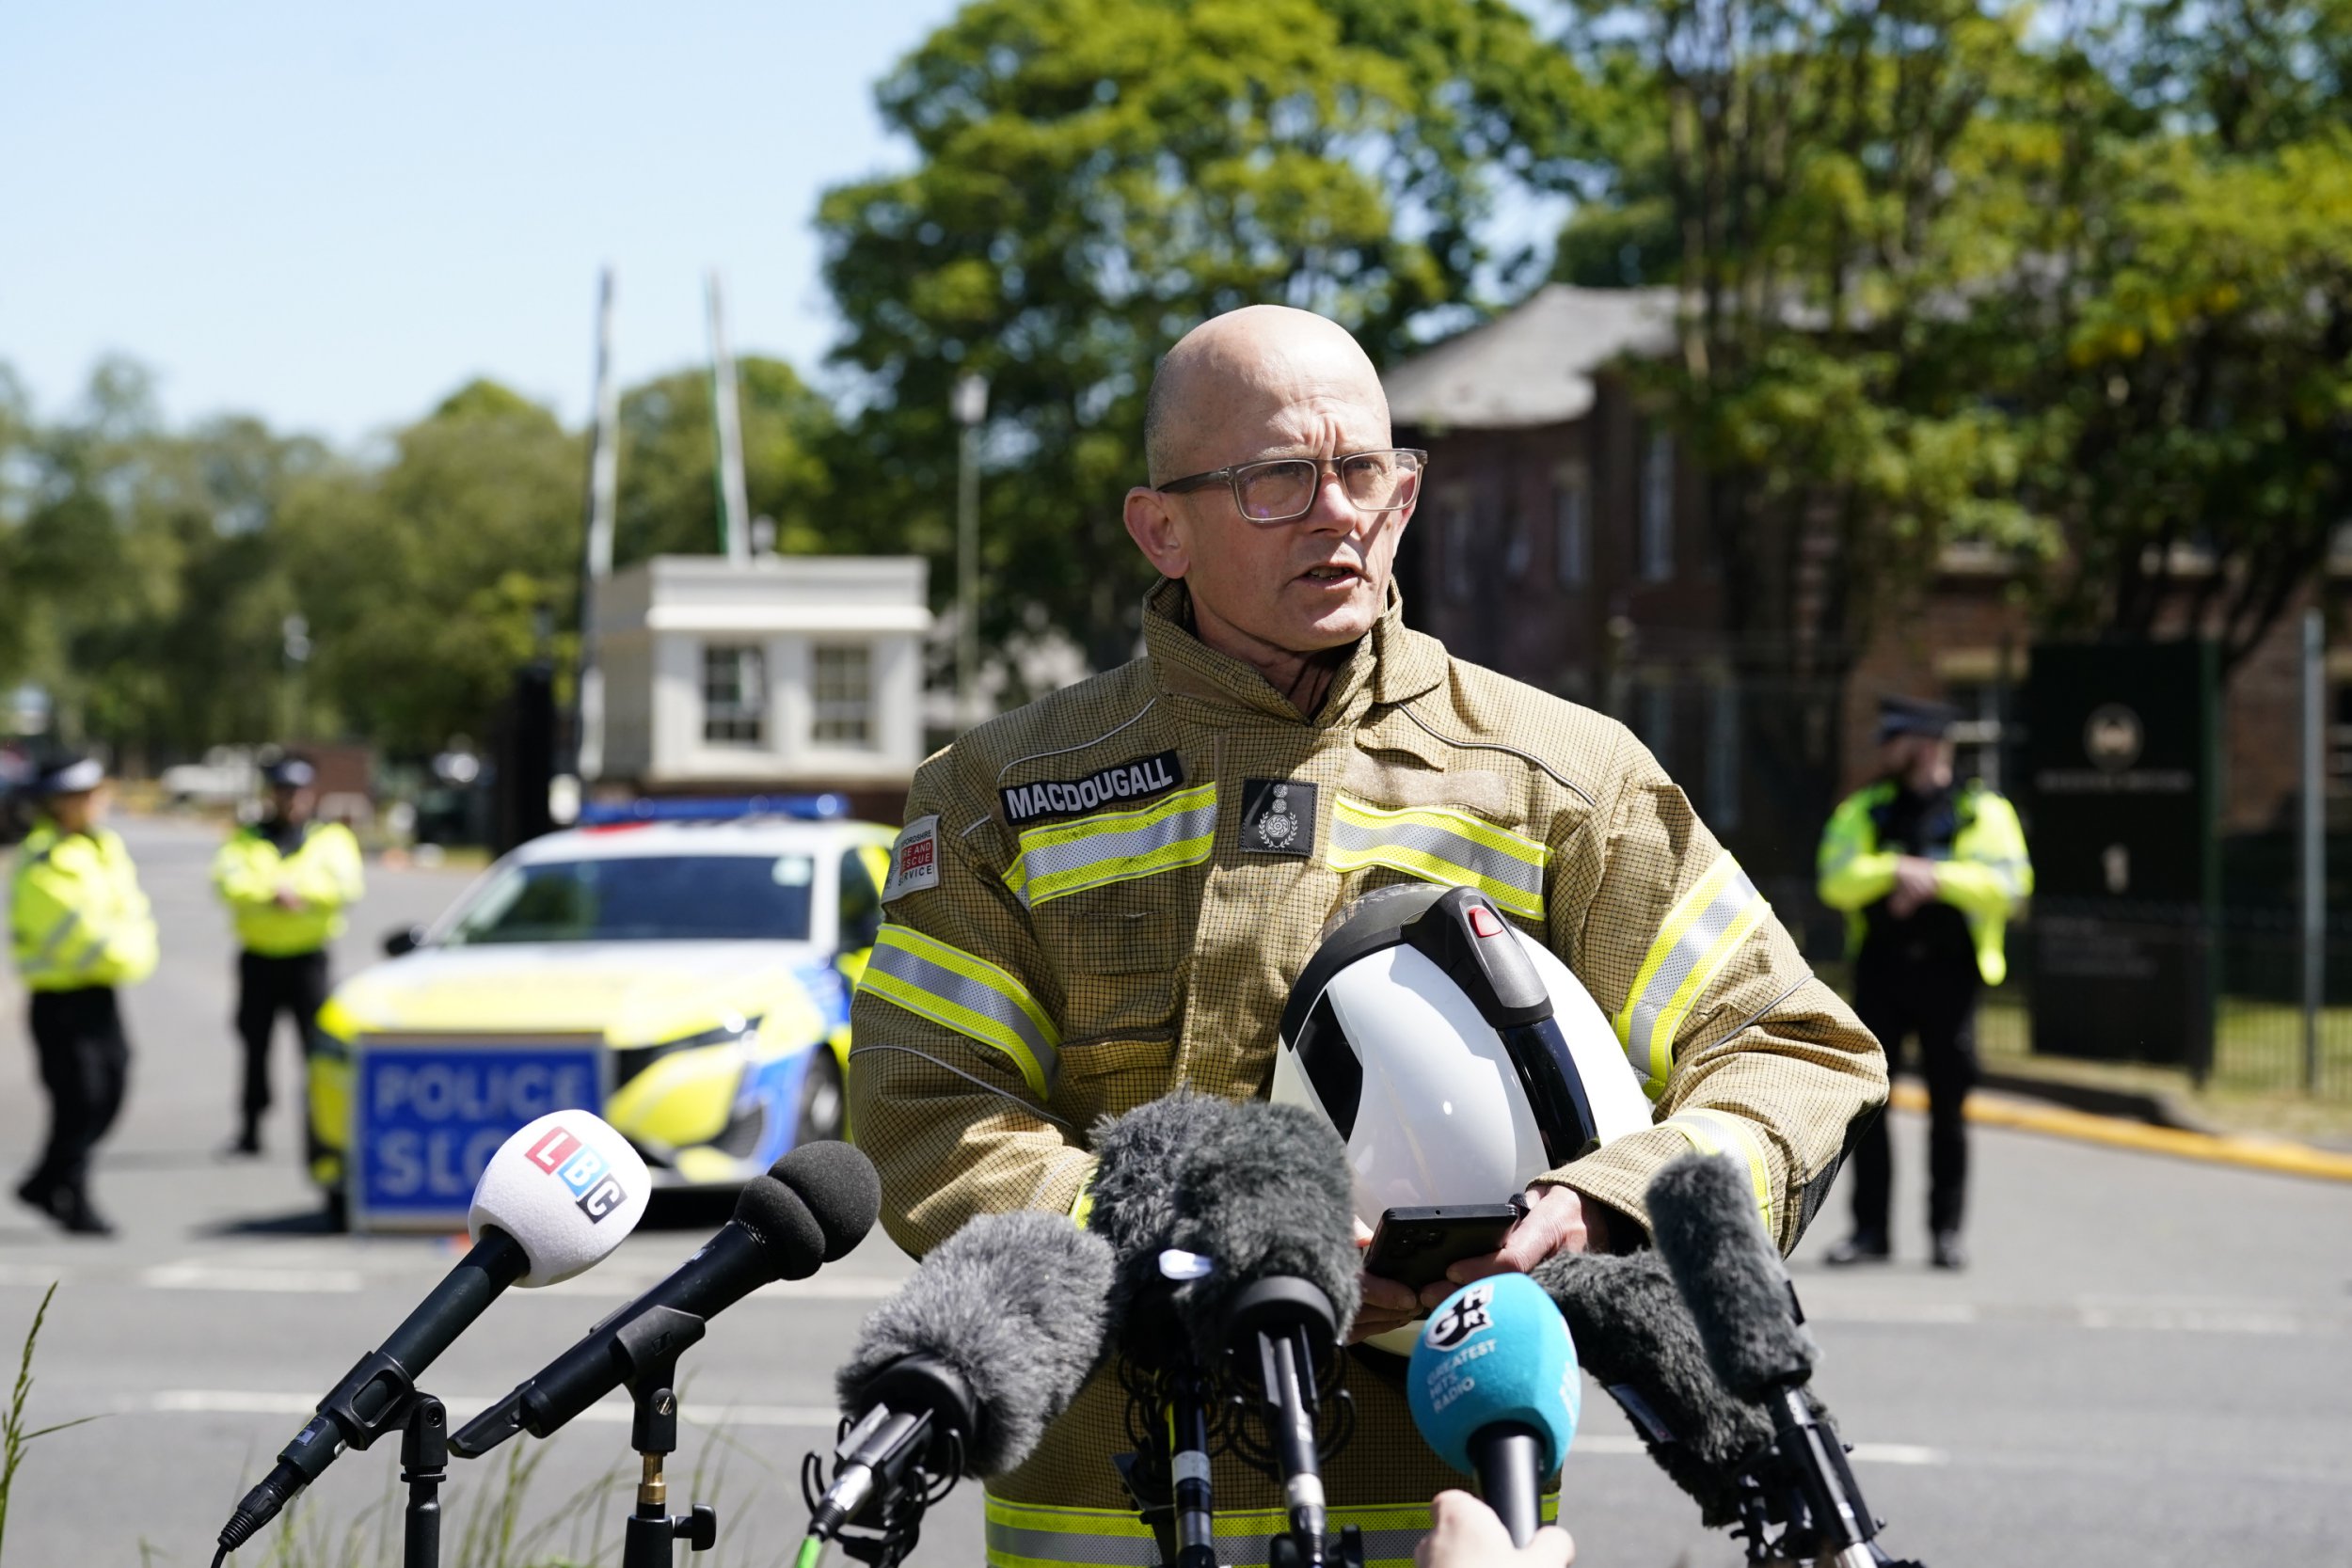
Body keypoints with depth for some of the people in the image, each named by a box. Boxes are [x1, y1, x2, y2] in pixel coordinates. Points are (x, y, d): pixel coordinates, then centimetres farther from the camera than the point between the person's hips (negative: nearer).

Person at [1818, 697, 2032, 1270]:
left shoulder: (1982, 812, 4)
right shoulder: (1863, 811, 11)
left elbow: (2007, 883, -10)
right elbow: (1837, 880, -3)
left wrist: (1933, 878, -16)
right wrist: (1899, 870, -17)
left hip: (1948, 971, -2)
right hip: (1881, 969, 2)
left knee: (1948, 1105, 1)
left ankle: (1946, 1231, 9)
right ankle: (1870, 1229, 7)